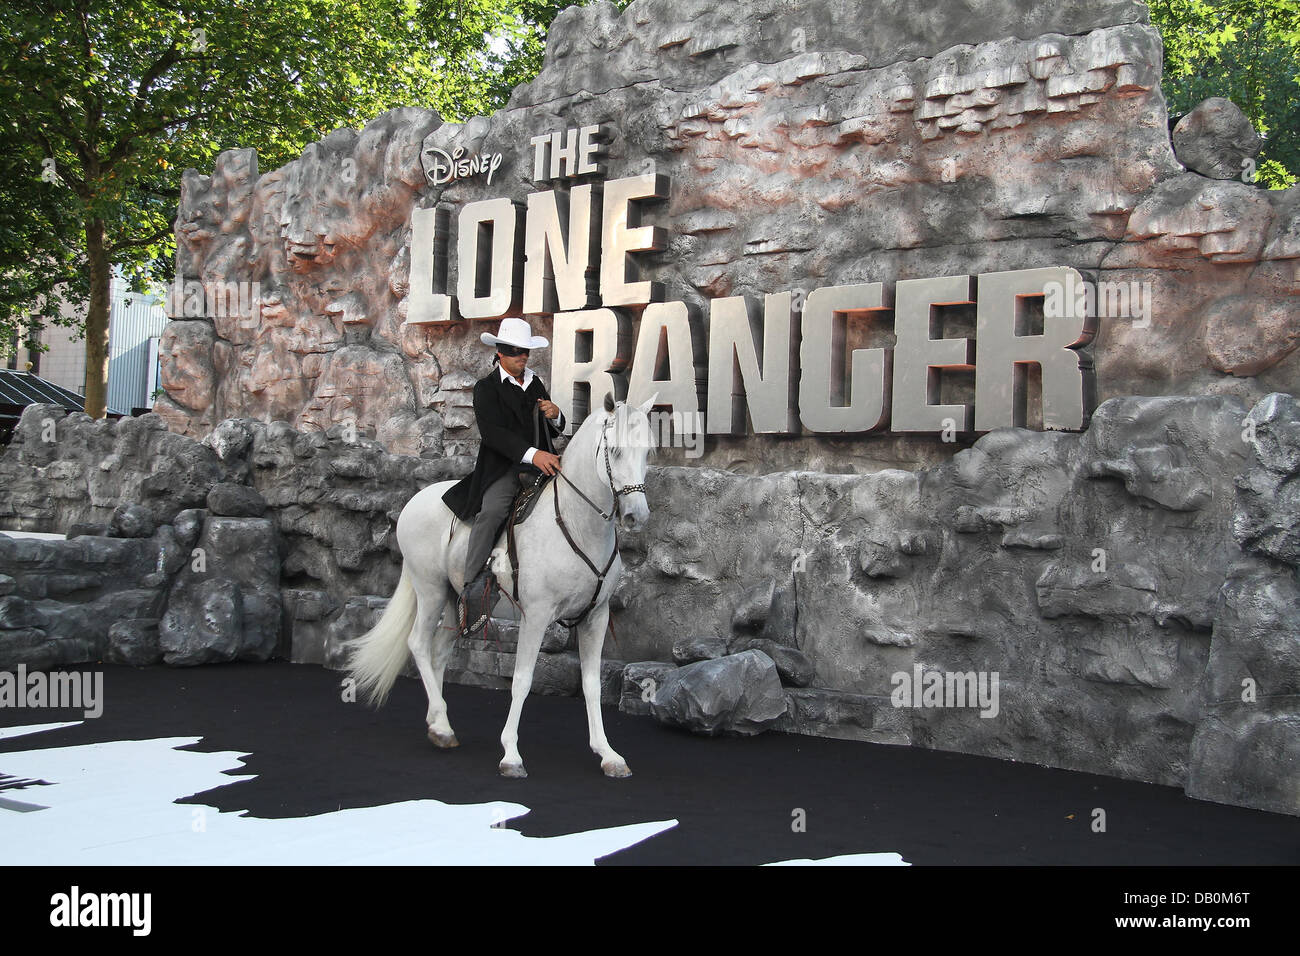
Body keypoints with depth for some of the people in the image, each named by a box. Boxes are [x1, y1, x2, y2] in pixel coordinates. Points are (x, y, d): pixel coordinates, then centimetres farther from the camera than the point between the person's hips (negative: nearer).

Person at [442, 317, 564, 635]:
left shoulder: (536, 384, 19)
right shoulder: (487, 388, 0)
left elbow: (555, 431, 25)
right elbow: (491, 431, -16)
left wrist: (555, 416, -1)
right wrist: (531, 453, -29)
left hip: (542, 463, 6)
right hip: (504, 467, -6)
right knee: (491, 512, -32)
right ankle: (474, 585, -29)